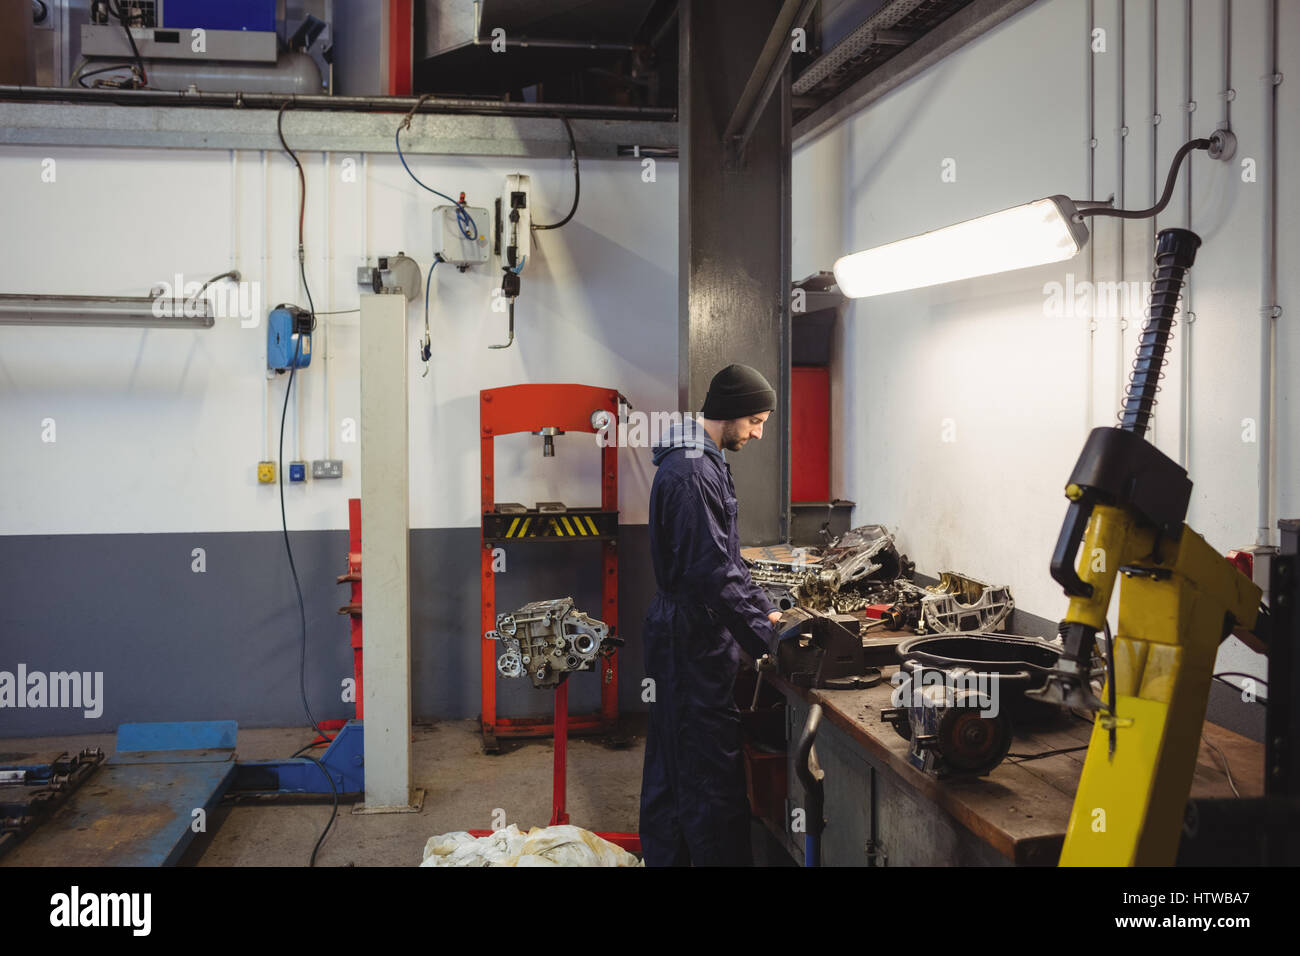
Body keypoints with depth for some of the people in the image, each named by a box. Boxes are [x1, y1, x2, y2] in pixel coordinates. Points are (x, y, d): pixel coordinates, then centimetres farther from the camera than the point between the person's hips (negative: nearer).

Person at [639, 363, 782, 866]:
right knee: (714, 770, -3)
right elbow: (712, 571, -24)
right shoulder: (690, 473, -20)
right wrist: (767, 637, -20)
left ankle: (664, 854, 28)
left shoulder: (705, 462, 14)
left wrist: (764, 610, 14)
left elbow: (726, 557, 20)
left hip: (682, 637, 11)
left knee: (672, 766, 17)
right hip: (694, 641, -11)